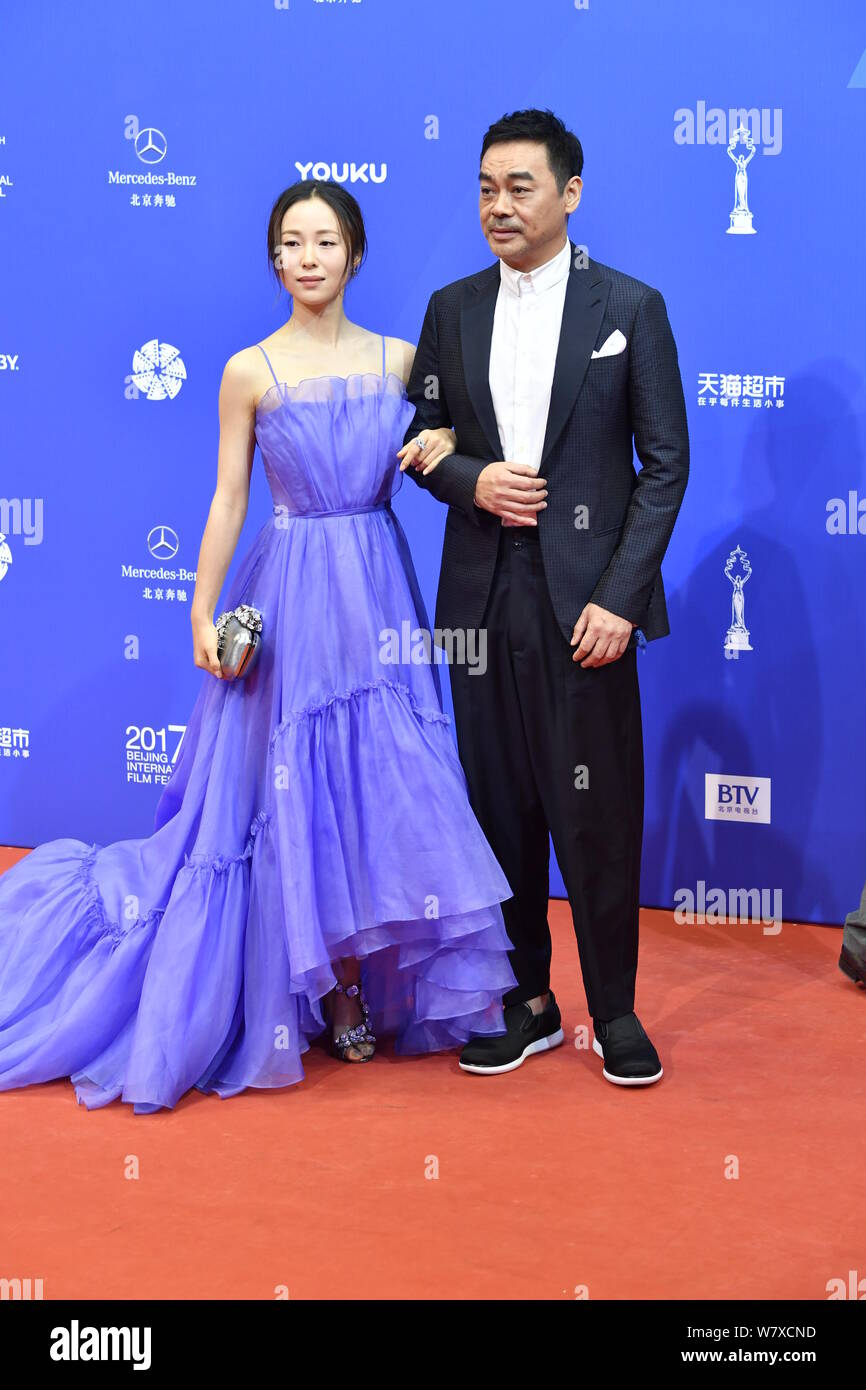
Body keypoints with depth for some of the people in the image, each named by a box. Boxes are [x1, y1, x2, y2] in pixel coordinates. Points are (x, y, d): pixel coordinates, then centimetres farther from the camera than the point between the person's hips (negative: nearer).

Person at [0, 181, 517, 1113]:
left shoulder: (398, 359, 6)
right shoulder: (251, 372, -2)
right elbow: (227, 502, -1)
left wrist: (443, 450, -6)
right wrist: (204, 616, -5)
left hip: (380, 590, 3)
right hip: (291, 595, -3)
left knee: (386, 784, 3)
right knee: (300, 795, 1)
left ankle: (375, 988, 17)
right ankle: (333, 996, 16)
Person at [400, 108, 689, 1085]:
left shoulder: (630, 307, 0)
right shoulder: (452, 309, 10)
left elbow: (665, 463, -2)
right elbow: (421, 440, 15)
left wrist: (620, 598, -11)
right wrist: (469, 480, -9)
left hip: (586, 596, -3)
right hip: (483, 595, 4)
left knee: (599, 811, -1)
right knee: (500, 803, 9)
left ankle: (614, 1008, 15)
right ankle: (525, 1000, 22)